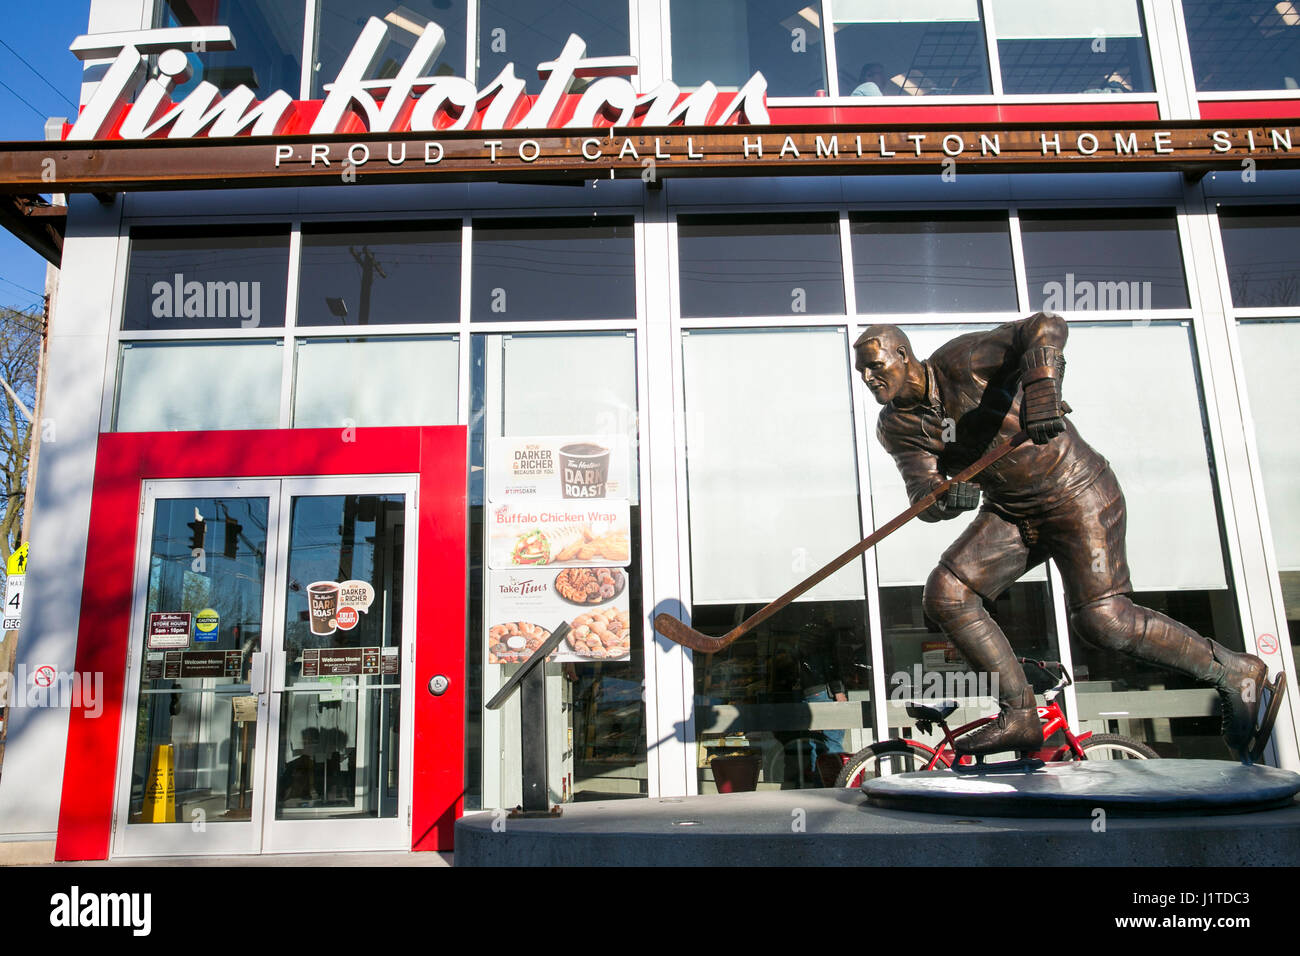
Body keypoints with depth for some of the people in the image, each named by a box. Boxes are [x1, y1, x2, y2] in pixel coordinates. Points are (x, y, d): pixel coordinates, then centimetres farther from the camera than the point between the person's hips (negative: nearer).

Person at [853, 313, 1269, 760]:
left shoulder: (960, 361, -20)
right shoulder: (895, 427, -3)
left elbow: (1046, 326, -32)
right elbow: (922, 496, -14)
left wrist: (1040, 386, -51)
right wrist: (945, 498, -38)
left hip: (1075, 491, -7)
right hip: (1010, 512, 7)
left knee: (1101, 620, -15)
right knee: (945, 593, -7)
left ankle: (1232, 672, 8)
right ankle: (1019, 716, 2)